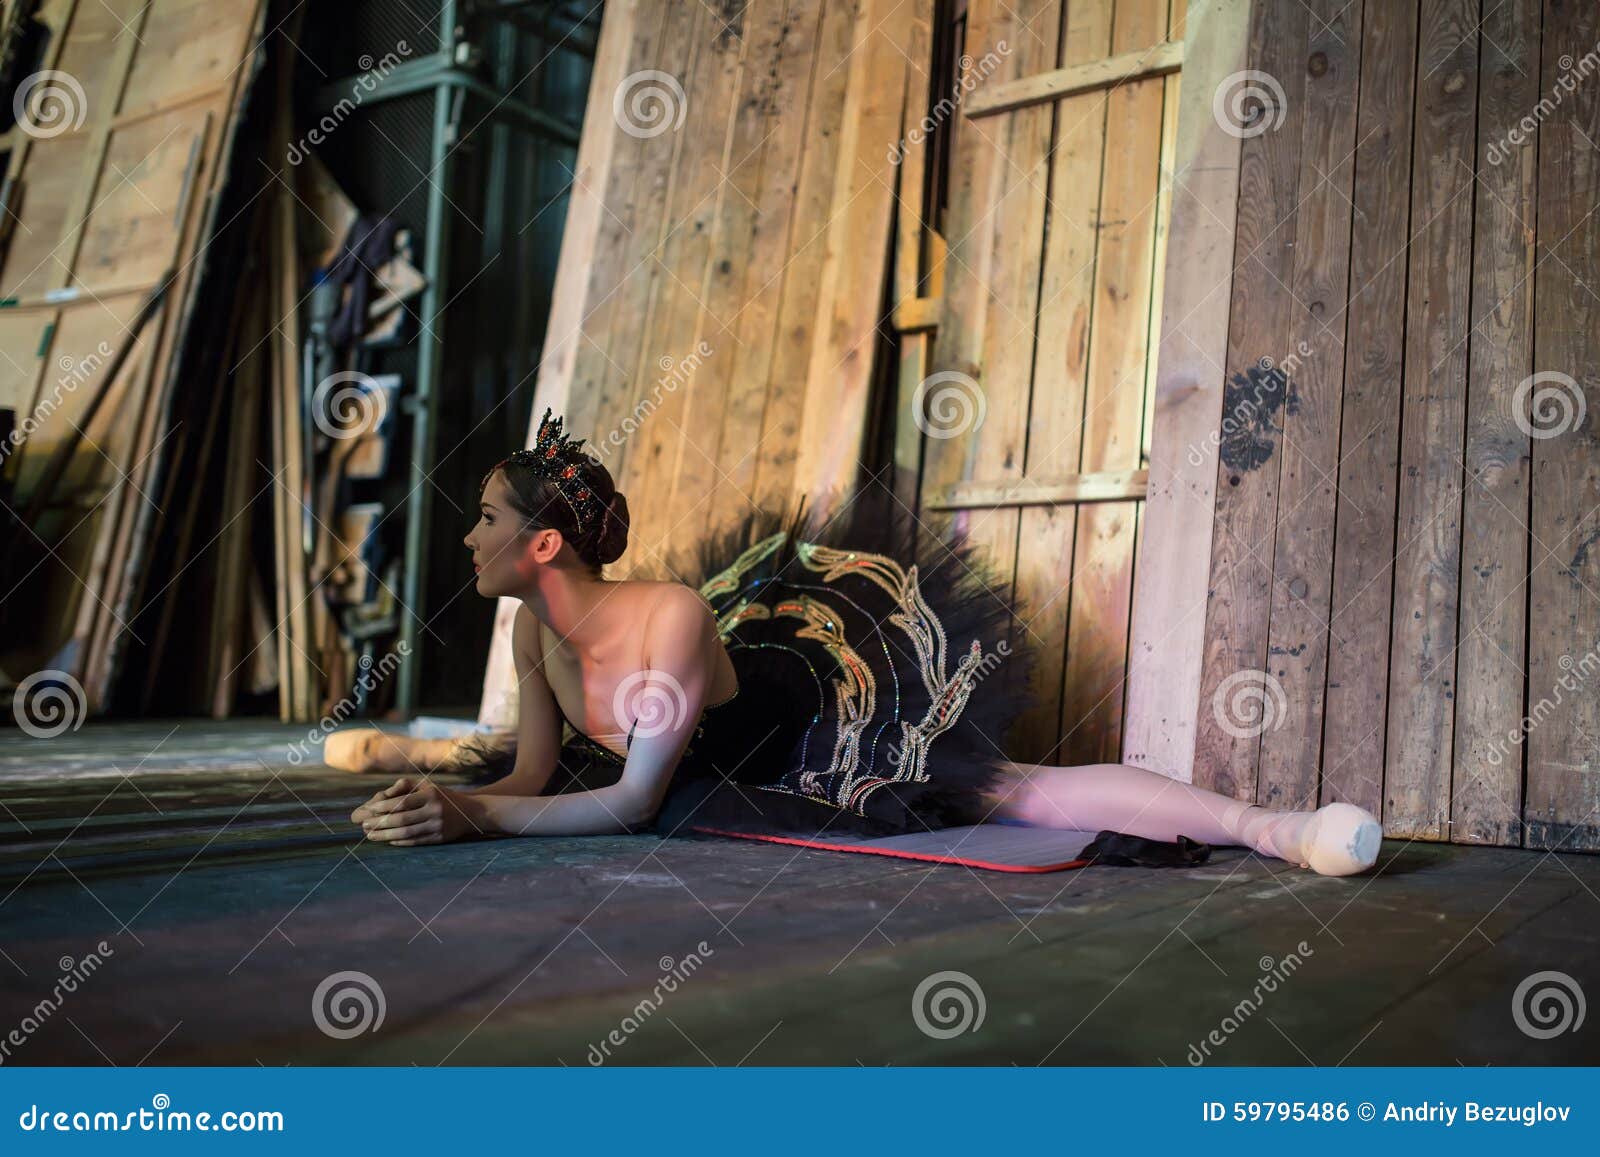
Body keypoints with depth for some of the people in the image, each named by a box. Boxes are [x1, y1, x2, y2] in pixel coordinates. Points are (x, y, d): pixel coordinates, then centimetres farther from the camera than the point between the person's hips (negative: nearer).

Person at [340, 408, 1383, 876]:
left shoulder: (671, 617, -35)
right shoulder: (534, 631, -11)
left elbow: (634, 801, -33)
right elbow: (536, 773, -5)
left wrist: (477, 816, -40)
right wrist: (445, 793, -25)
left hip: (835, 722, -8)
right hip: (737, 763, 8)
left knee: (1025, 791, -18)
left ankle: (1271, 828, -20)